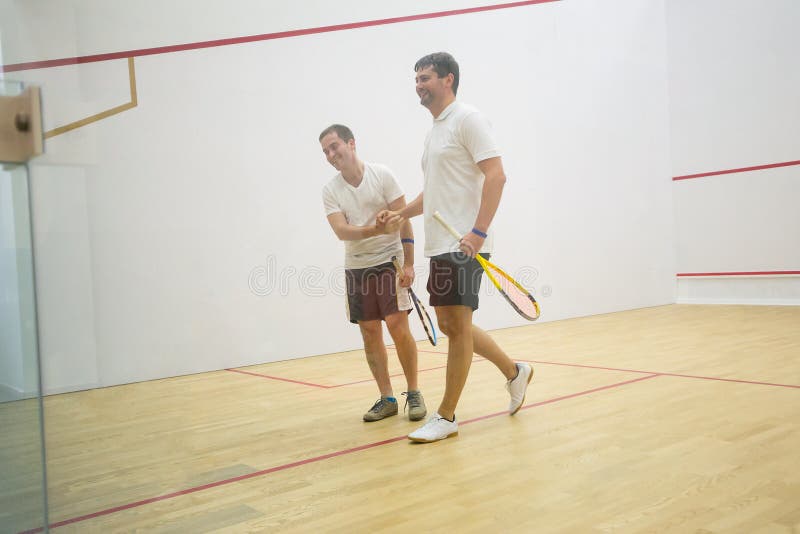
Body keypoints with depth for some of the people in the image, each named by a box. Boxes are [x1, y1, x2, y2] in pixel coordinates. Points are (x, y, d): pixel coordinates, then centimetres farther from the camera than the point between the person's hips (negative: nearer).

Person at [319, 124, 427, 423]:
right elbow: (342, 231, -12)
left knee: (398, 326, -11)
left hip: (389, 262, -3)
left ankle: (413, 393, 6)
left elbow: (403, 220, -6)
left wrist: (408, 264, -13)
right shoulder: (330, 191, 1)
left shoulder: (382, 175, -5)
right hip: (356, 267, 3)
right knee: (370, 333, 3)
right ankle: (386, 399, 13)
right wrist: (378, 229, -30)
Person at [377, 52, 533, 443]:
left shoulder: (467, 119, -6)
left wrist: (478, 232, -25)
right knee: (449, 325, 13)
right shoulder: (434, 131, 21)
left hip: (464, 245, -10)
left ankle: (446, 417, 5)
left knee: (457, 325, -4)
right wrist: (402, 214, 12)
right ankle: (515, 373, 30)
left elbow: (495, 175, -16)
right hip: (438, 245, 10)